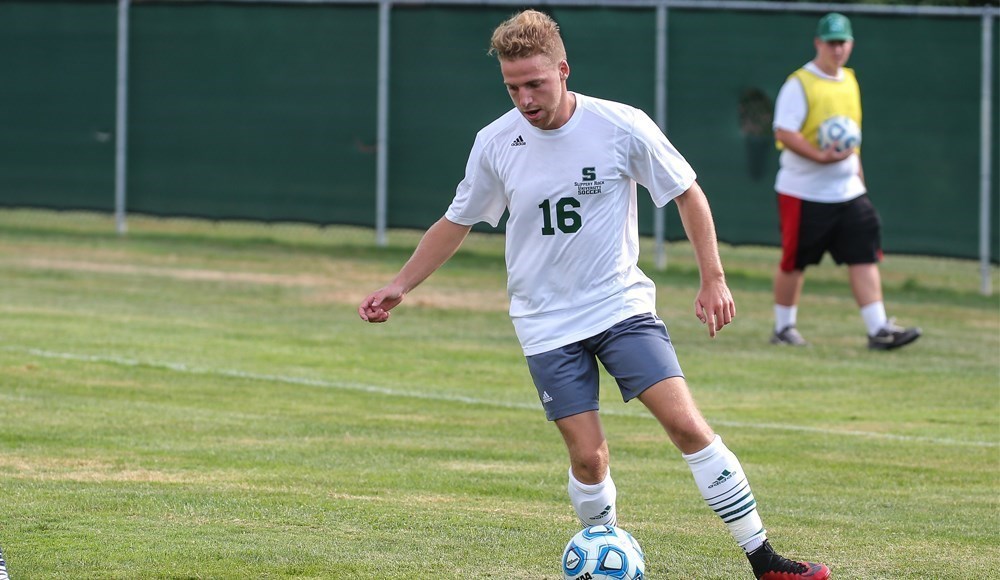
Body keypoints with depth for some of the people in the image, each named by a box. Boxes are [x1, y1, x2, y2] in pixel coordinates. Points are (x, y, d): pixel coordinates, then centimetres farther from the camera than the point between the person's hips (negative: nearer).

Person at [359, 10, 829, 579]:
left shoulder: (623, 127, -11)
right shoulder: (495, 143, -4)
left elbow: (688, 193, 1)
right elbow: (457, 223, 12)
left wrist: (713, 280, -3)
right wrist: (399, 286, 7)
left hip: (623, 304, -1)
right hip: (547, 325, 1)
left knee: (687, 424, -14)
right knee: (588, 457, -9)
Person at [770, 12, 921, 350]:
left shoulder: (849, 81, 12)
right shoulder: (800, 84, -11)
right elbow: (784, 132, -19)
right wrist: (820, 156, -28)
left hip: (848, 192, 6)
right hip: (804, 192, -6)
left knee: (865, 256, -4)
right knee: (794, 262, 4)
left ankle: (879, 330, -8)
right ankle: (783, 328, 19)